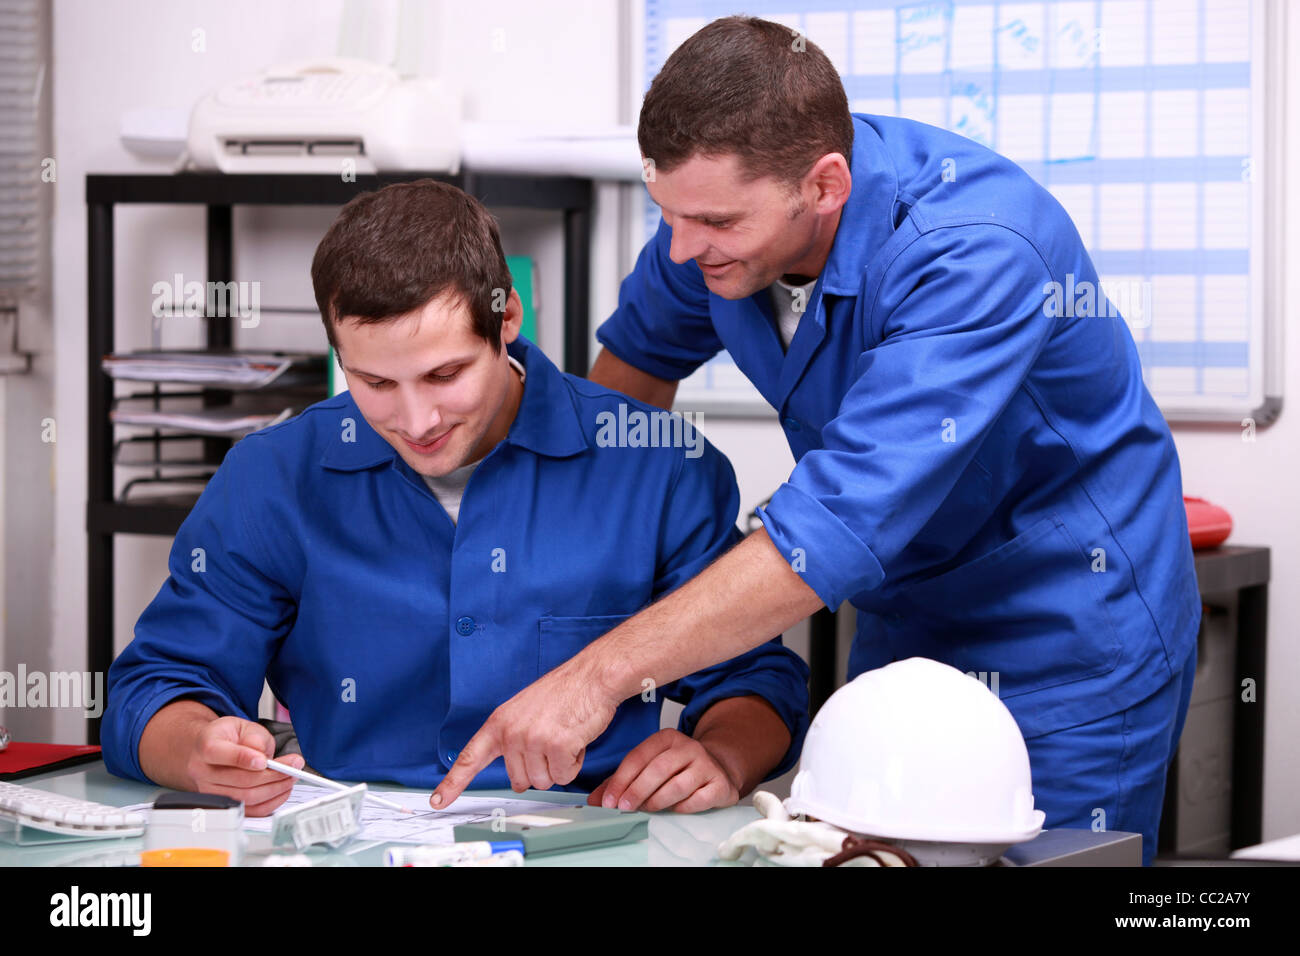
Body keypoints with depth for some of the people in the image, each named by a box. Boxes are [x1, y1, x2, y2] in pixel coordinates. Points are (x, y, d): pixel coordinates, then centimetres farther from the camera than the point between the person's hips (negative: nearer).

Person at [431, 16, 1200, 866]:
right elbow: (640, 352, 13)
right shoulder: (726, 201, -10)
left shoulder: (974, 254, -33)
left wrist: (600, 675, -43)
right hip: (905, 626, 7)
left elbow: (843, 524, -41)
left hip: (1068, 647, -6)